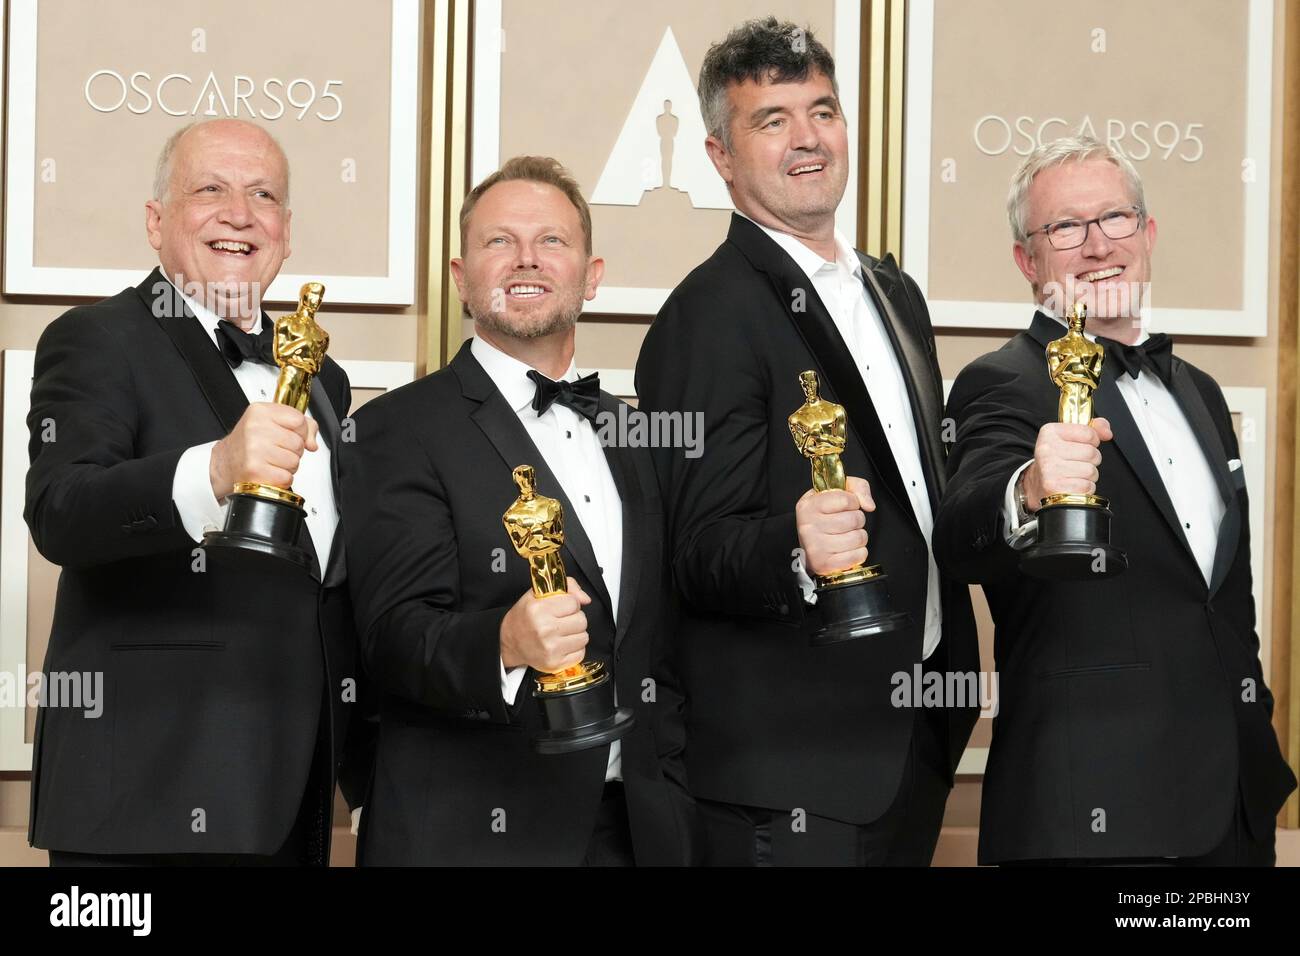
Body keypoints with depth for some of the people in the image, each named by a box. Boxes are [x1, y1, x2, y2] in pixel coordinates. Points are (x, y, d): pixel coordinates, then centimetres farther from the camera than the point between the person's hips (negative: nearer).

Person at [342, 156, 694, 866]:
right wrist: (505, 643, -34)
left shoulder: (628, 434, 13)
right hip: (467, 833, -5)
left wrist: (673, 802, 7)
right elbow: (396, 635, -16)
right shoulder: (401, 431, -6)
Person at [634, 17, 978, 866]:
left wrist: (959, 670, 17)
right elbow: (699, 552, -17)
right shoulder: (709, 317, -12)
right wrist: (796, 548, -36)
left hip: (915, 743, 8)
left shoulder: (895, 293, 14)